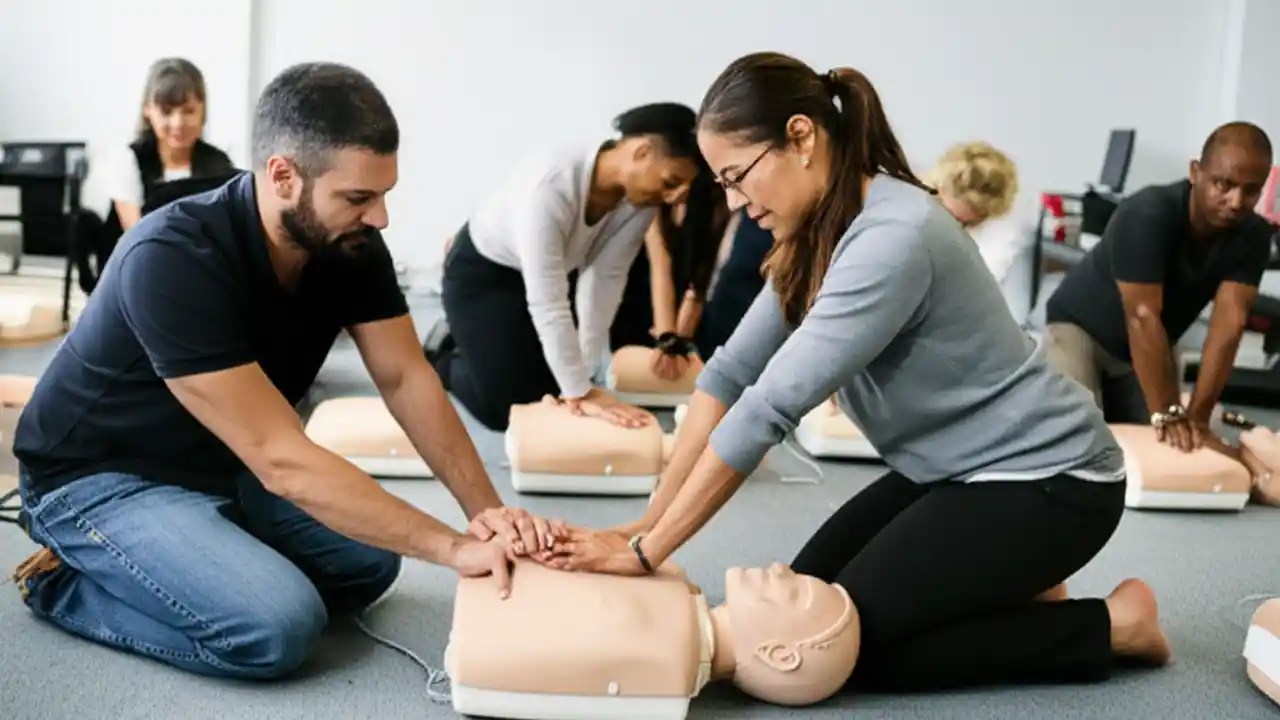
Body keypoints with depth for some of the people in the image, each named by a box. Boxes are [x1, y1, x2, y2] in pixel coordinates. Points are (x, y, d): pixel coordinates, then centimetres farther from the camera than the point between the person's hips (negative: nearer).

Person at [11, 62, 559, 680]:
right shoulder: (171, 260, -34)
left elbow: (406, 379, -8)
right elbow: (281, 460, -35)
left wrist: (488, 513, -21)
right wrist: (453, 547, -35)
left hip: (218, 465, 8)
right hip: (100, 477, -8)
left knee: (370, 562, 1)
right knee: (278, 626, -25)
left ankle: (130, 567, 10)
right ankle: (66, 582, 0)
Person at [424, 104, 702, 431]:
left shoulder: (641, 197, -21)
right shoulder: (551, 184, -41)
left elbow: (605, 278, -18)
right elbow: (548, 305, -39)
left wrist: (582, 380, -20)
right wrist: (580, 392, -35)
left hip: (543, 271, 6)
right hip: (480, 269, -6)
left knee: (552, 388, 8)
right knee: (502, 408, -8)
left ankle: (468, 340, 31)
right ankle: (438, 356, 22)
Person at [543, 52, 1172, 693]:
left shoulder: (891, 239, -28)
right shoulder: (818, 234, 1)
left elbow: (771, 406, -30)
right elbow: (730, 373, -4)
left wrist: (646, 553, -24)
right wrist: (647, 523, -10)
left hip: (1045, 479, -9)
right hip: (953, 470, 9)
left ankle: (1110, 622, 2)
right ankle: (1011, 591, 18)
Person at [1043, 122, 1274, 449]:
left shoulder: (1254, 236, -16)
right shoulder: (1147, 214, -32)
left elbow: (1228, 323, -23)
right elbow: (1142, 318, -36)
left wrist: (1197, 414, -31)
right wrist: (1168, 413, -37)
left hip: (1150, 347, 6)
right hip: (1079, 325, -5)